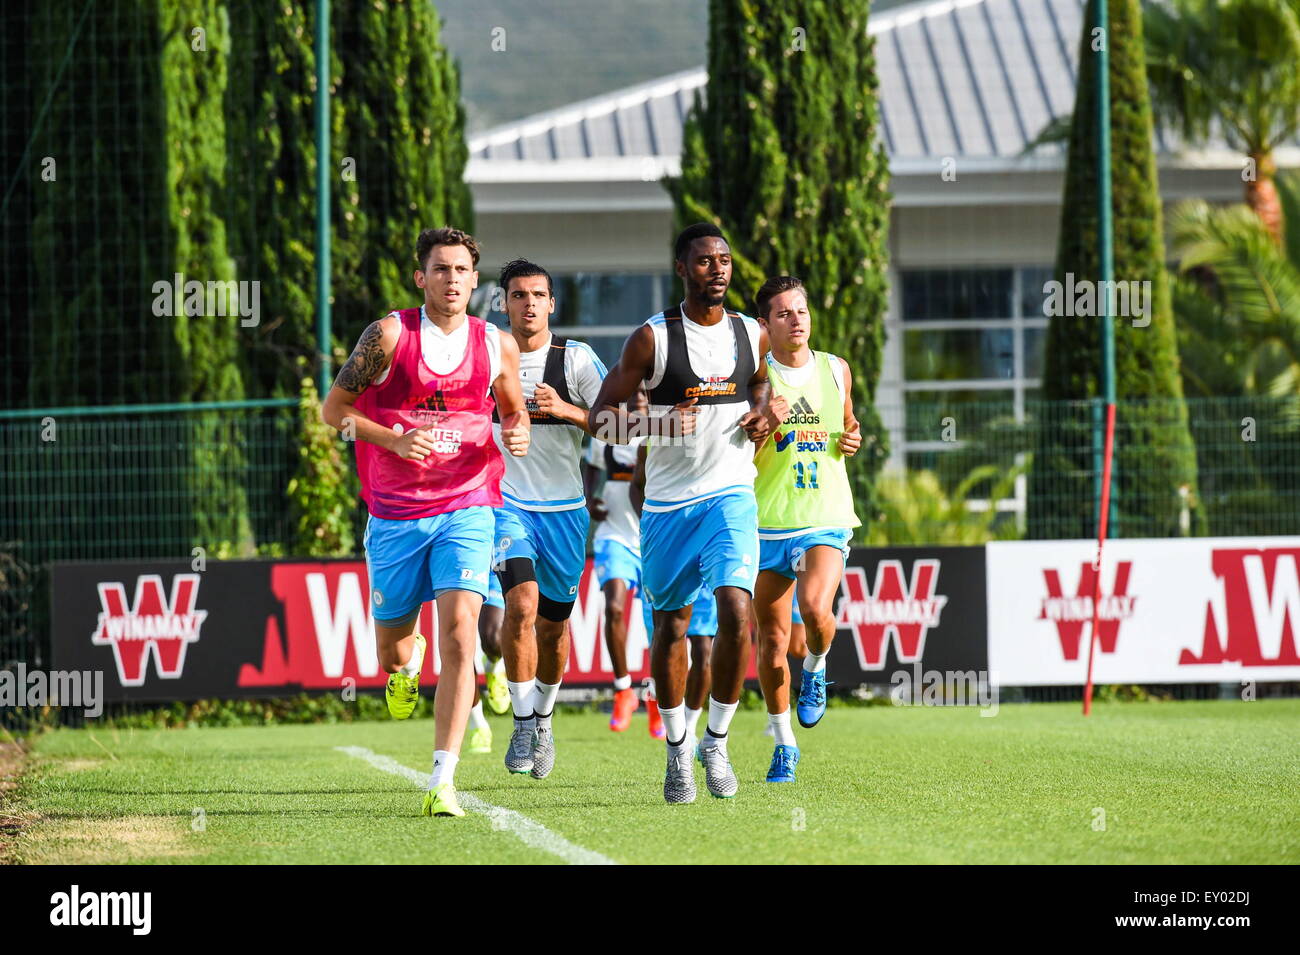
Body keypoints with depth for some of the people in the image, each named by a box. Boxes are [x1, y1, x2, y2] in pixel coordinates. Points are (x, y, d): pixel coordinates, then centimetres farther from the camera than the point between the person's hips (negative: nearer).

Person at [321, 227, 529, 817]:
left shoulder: (497, 346, 3)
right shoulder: (390, 335, -5)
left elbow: (514, 411, 19)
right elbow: (333, 408, -1)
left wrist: (518, 435, -5)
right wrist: (394, 439, -17)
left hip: (466, 509, 0)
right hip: (395, 513, 0)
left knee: (459, 635, -18)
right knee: (390, 647, 11)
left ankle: (443, 782, -18)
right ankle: (408, 658, 52)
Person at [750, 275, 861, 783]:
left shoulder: (836, 370, 8)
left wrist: (852, 440, 4)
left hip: (826, 519, 1)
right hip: (768, 523, -1)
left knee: (815, 606, -27)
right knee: (772, 637, 3)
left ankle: (815, 667, 7)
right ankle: (784, 743, 20)